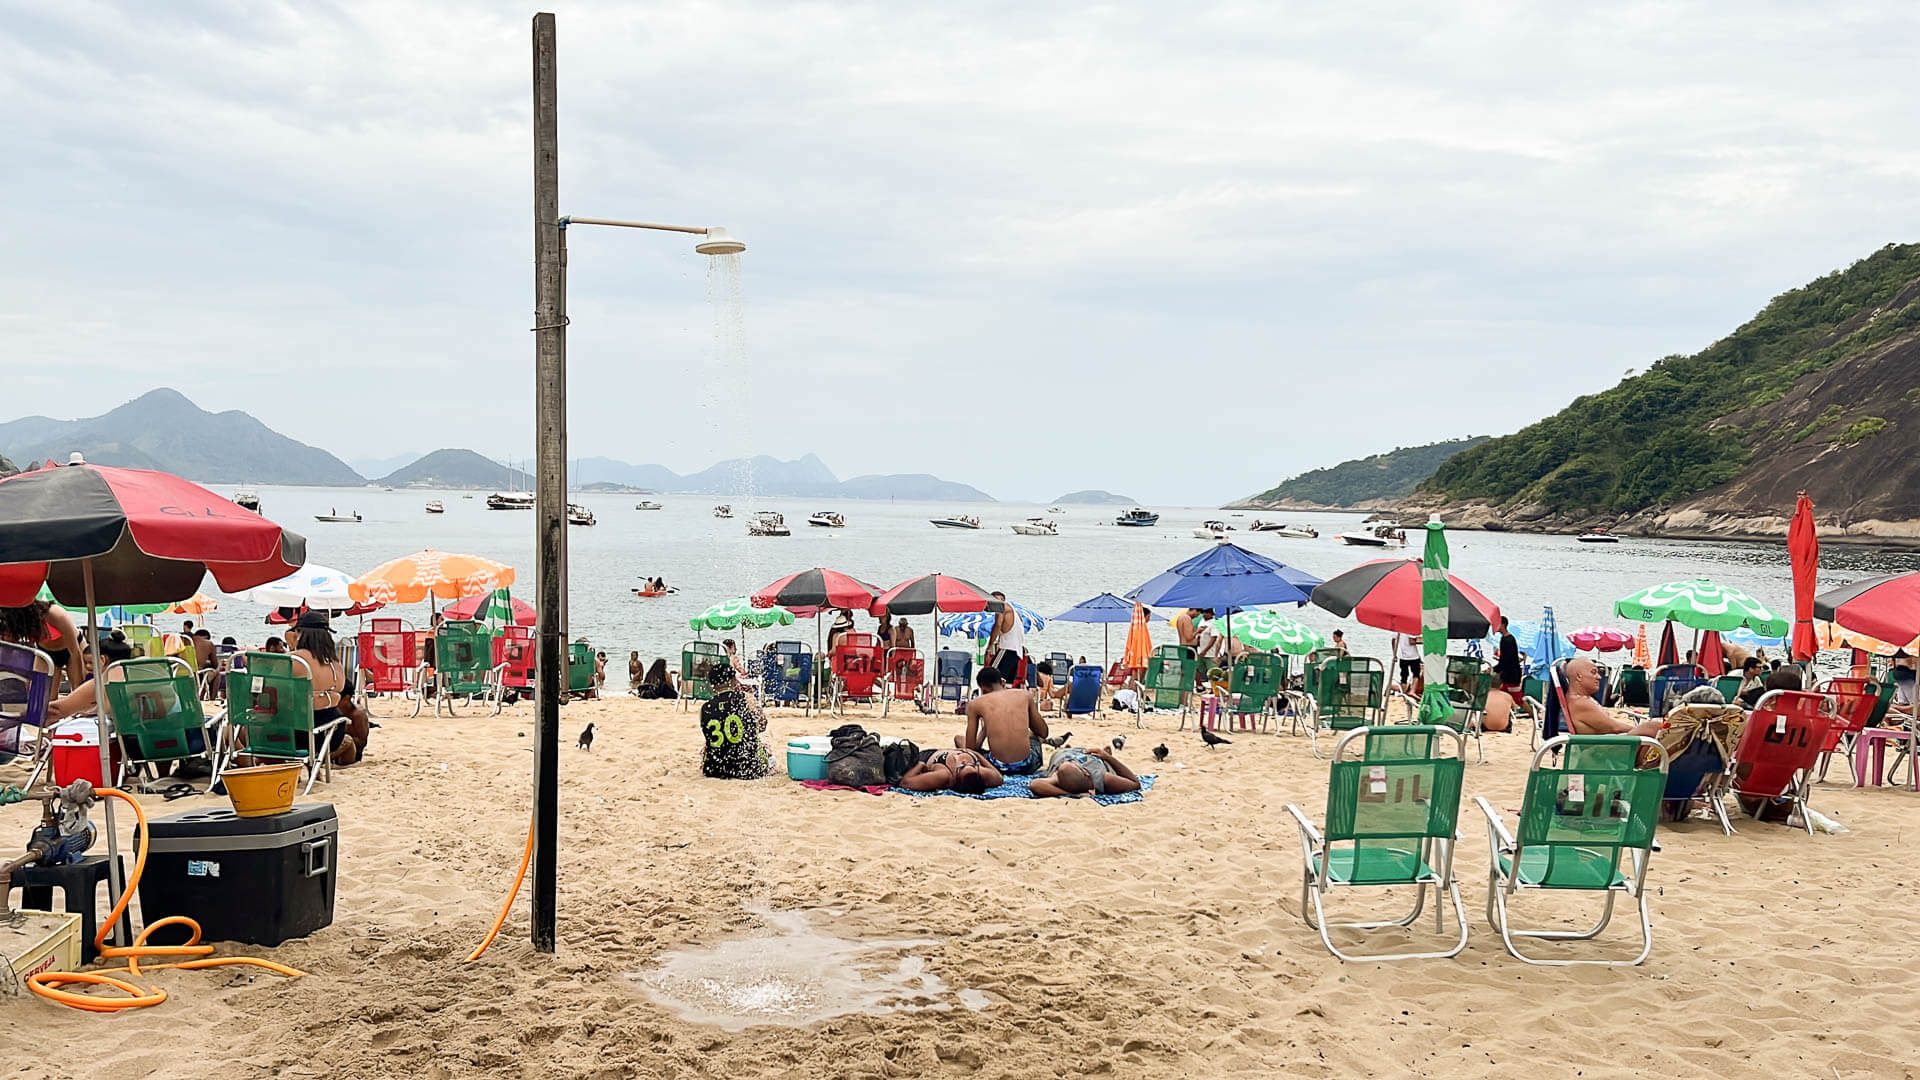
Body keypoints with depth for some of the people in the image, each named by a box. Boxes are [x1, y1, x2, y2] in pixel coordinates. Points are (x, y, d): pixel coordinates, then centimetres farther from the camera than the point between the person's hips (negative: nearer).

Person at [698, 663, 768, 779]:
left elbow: (709, 738, 9)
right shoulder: (746, 699, -13)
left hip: (714, 771, 2)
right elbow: (762, 725, 3)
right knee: (764, 748, 33)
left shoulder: (705, 709, -6)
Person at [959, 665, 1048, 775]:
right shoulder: (1025, 695, 8)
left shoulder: (975, 704, 3)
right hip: (1026, 766, 3)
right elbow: (1043, 733, 16)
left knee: (959, 739, 26)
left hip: (997, 767, -3)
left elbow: (970, 748, 4)